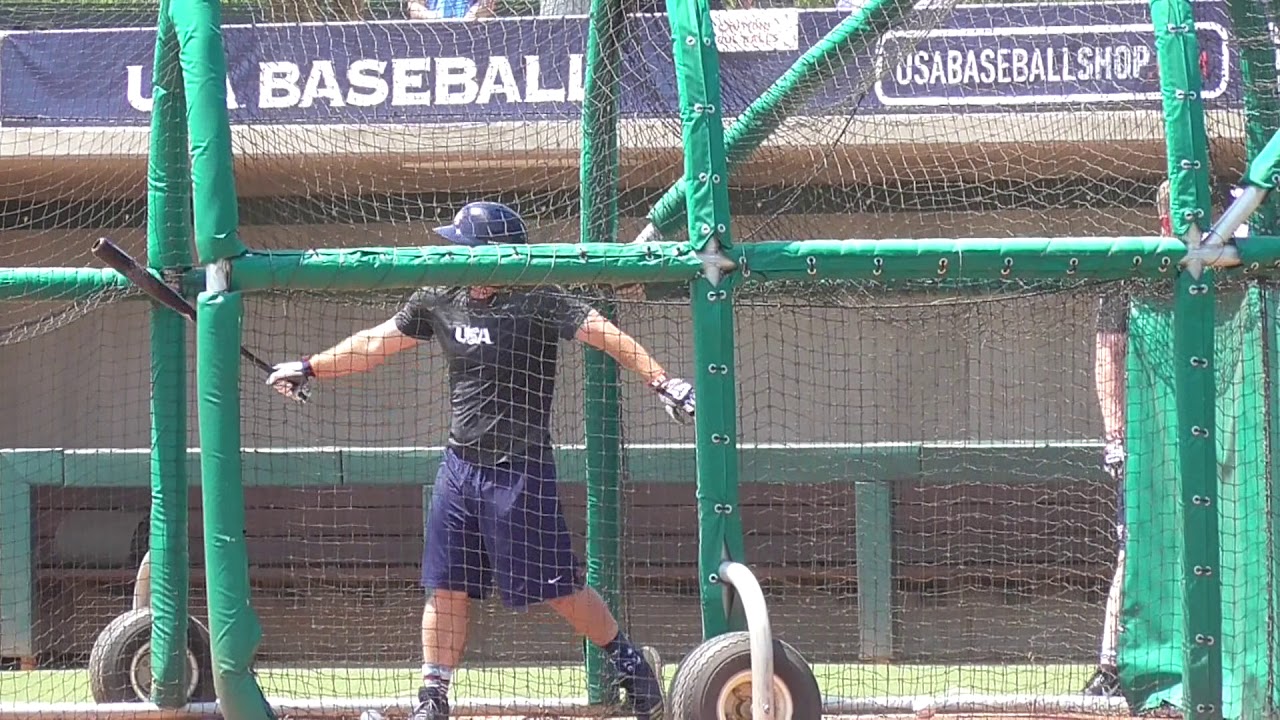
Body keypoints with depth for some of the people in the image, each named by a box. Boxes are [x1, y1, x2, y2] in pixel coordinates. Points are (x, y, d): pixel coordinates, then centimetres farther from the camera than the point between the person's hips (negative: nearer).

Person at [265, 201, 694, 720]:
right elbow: (377, 343, 16)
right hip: (460, 464, 6)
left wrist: (662, 382, -35)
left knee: (556, 587, -2)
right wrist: (308, 369, 18)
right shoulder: (440, 302, 4)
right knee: (447, 587, 6)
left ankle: (630, 665, 16)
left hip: (520, 471, -6)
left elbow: (603, 334, -24)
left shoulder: (536, 303, -15)